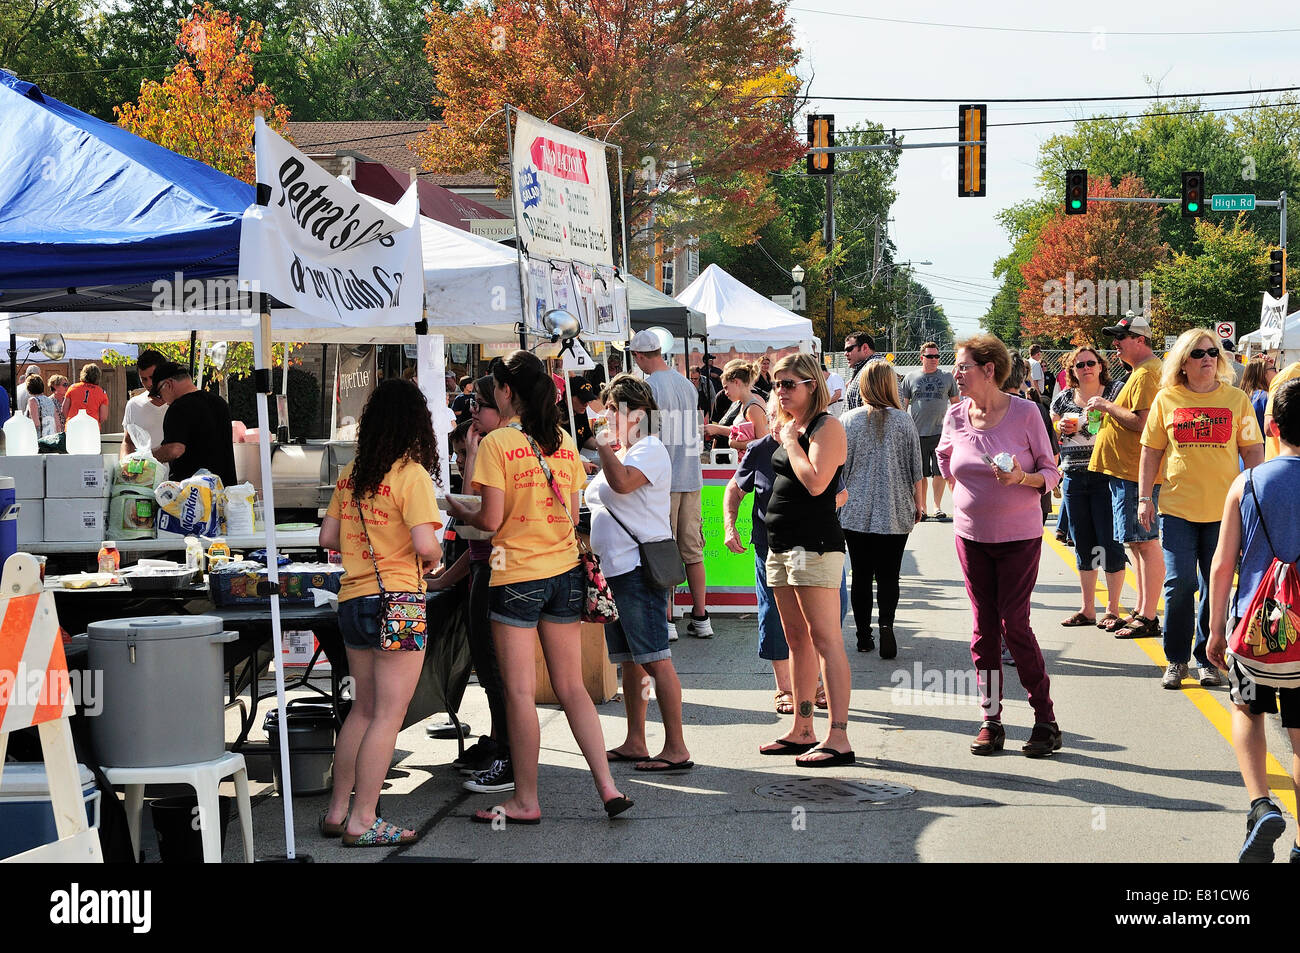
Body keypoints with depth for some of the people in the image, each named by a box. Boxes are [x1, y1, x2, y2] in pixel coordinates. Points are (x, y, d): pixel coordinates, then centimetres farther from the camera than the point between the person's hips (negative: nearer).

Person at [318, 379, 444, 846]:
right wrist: (433, 558, 1)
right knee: (388, 716, -1)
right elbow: (425, 546, -20)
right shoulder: (412, 474, -12)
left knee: (363, 708, 18)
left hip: (352, 599, 7)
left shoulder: (350, 475, 8)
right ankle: (363, 821, 0)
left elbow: (328, 538, 12)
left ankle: (337, 810, 22)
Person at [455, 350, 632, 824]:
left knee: (520, 693, 2)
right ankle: (608, 787, 6)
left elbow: (492, 519, -13)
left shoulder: (497, 443, -10)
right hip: (565, 571, 6)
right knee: (572, 687, 11)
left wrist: (462, 512, 7)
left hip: (517, 576, -6)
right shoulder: (564, 442, 8)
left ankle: (526, 801, 8)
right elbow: (571, 512, 11)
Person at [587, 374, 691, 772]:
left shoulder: (649, 450, -9)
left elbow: (622, 483, -29)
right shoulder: (618, 454, 21)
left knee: (655, 660, -11)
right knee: (630, 661, 13)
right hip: (615, 571, 10)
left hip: (640, 570, -10)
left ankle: (676, 748, -11)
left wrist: (605, 443, -21)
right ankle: (634, 743, 19)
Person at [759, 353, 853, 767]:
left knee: (825, 639, -12)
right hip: (781, 544, 10)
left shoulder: (826, 427, -9)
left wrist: (790, 441, -11)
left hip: (815, 543, -10)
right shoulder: (788, 426, 18)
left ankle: (838, 738, -14)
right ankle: (802, 731, 20)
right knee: (797, 639, 13)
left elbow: (815, 482, -22)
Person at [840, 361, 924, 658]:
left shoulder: (849, 420, -4)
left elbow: (839, 466, 1)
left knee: (861, 575, 9)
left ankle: (864, 635, 12)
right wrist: (919, 503, 12)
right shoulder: (903, 421, -4)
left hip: (856, 512, 1)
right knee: (889, 575, 3)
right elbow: (916, 469, 1)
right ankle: (886, 623, -18)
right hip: (895, 512, 0)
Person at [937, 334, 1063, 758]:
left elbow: (1051, 472, -6)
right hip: (971, 535, 4)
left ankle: (1046, 719, 5)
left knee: (1014, 625, -7)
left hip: (1018, 535, -4)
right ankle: (991, 720, 11)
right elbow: (944, 457, 20)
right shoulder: (955, 417, 1)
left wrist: (1023, 478, -23)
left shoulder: (1024, 412, -10)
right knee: (984, 628, 4)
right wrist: (961, 494, 8)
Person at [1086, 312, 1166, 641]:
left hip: (1137, 473, -11)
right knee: (1137, 542, 15)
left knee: (1144, 542, -8)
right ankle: (1141, 611, 23)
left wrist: (1107, 406, -14)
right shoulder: (1141, 371, 19)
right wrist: (1106, 426, 17)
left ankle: (1147, 618, -7)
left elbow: (1141, 422, -24)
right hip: (1125, 470, 11)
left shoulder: (1146, 374, -15)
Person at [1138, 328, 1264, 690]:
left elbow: (1253, 451, 6)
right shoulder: (1167, 400, 4)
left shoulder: (1236, 399, 4)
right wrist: (1145, 498, 3)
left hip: (1223, 509, 0)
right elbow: (1151, 451, 8)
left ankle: (1207, 658, 18)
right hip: (1177, 507, 0)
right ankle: (1176, 660, 10)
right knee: (1179, 583, -4)